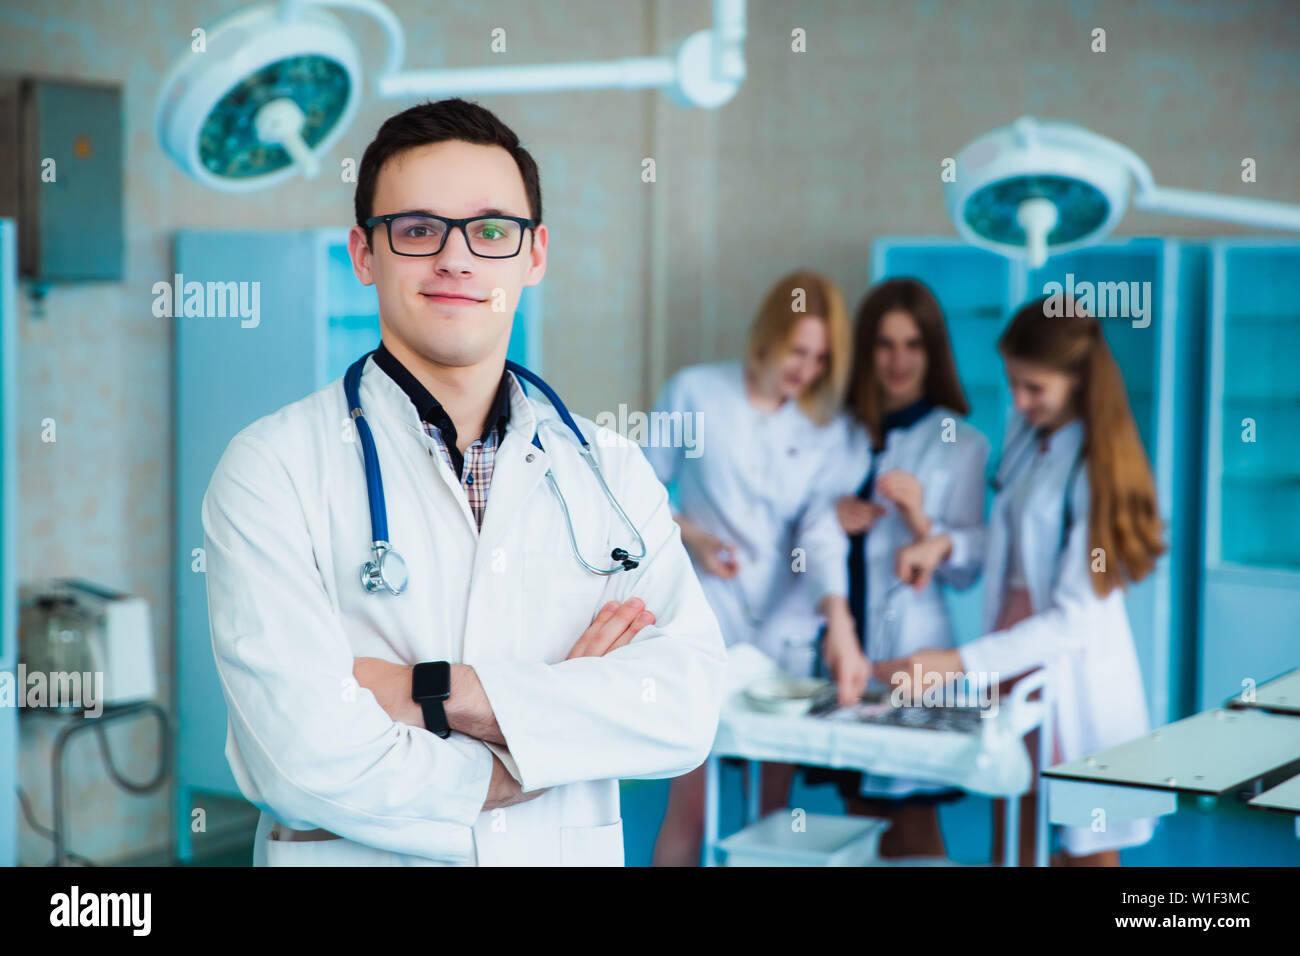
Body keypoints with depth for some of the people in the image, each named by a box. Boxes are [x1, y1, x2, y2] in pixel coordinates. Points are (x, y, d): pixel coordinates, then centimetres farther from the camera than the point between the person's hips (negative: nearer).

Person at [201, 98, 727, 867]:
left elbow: (689, 706, -12)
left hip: (574, 853, 3)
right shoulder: (272, 469, -11)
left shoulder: (612, 473, 1)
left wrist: (436, 693, -21)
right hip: (352, 856, -3)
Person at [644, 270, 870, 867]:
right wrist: (690, 535, -13)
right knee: (690, 804, -6)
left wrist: (838, 621, -22)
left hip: (785, 633, 3)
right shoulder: (695, 394, 0)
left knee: (774, 805, 6)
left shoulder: (825, 428, 6)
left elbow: (822, 527, -7)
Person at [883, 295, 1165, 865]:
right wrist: (946, 544, -4)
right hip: (1013, 656, 6)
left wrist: (961, 663, -25)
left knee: (1087, 852, 8)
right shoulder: (1027, 432, 3)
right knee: (1010, 841, 12)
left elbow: (1075, 618, -21)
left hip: (1074, 672, -6)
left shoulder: (1097, 469, -19)